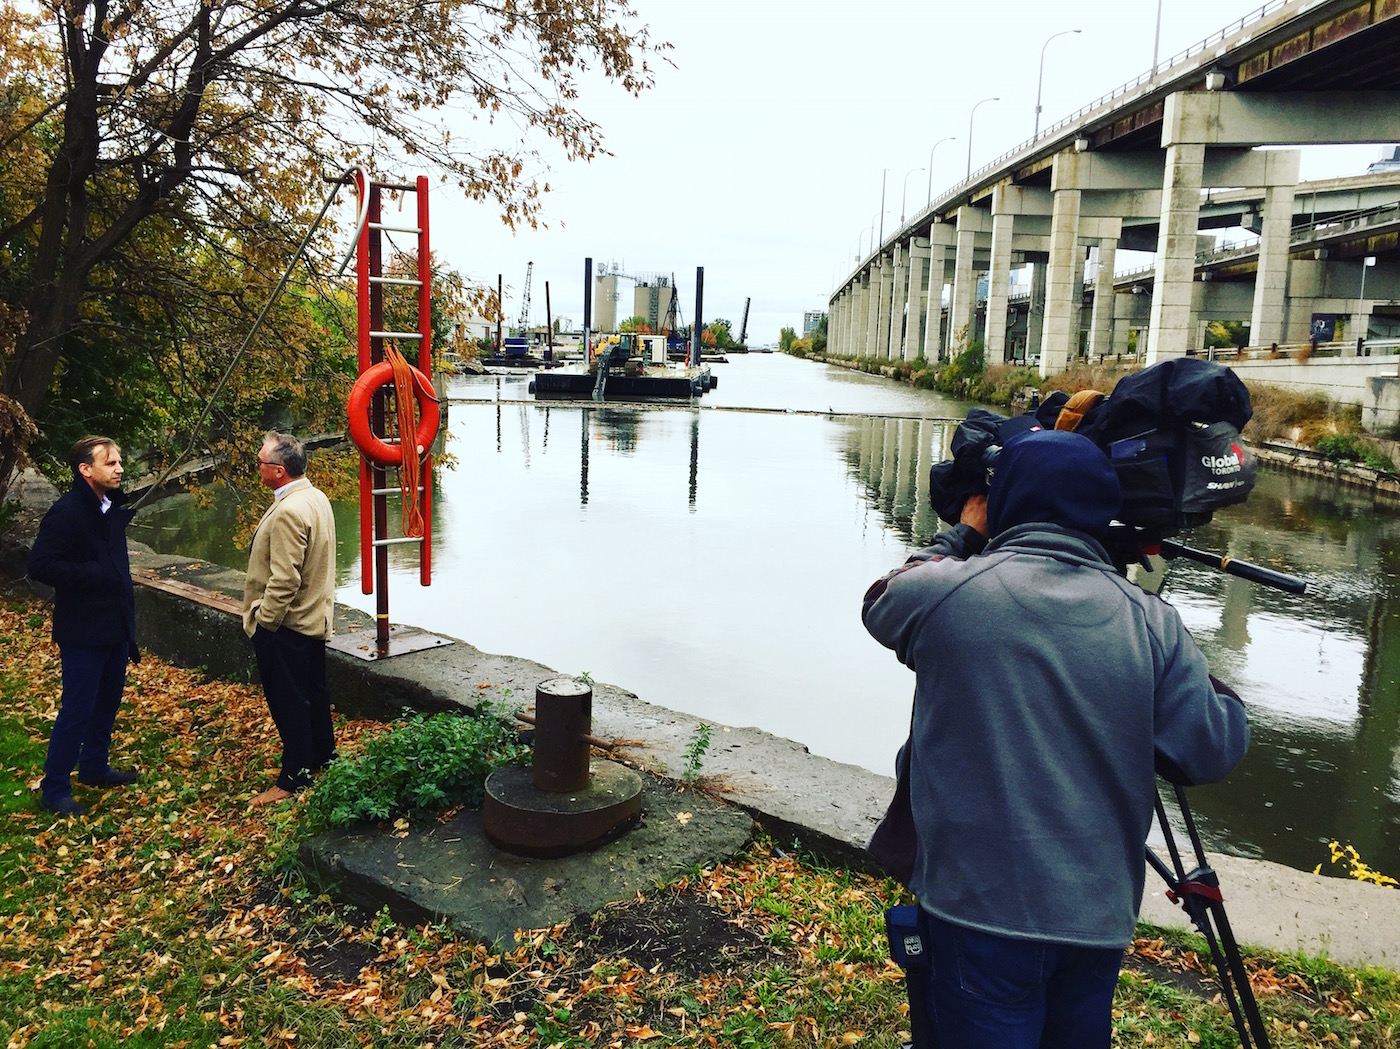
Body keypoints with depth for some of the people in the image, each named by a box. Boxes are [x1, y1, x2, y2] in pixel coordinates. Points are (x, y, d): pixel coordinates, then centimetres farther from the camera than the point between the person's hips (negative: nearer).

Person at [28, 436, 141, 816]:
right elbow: (40, 566, -22)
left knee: (107, 702, 19)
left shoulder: (113, 507, 7)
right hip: (83, 631, -8)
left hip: (115, 625, 8)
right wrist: (92, 574, -23)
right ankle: (54, 789, 13)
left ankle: (94, 767, 36)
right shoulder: (66, 512, -17)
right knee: (77, 710, -1)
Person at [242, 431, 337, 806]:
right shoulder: (317, 498, 5)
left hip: (285, 624, -10)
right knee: (313, 692, 20)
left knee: (288, 702, 2)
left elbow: (284, 580, -27)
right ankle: (323, 759, 34)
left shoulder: (288, 512, -25)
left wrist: (263, 620, -15)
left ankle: (294, 778, 13)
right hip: (314, 617, 10)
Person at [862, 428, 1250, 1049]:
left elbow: (881, 602, 10)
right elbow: (1215, 749, -4)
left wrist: (962, 537, 21)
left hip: (978, 910, -3)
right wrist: (1193, 667, 11)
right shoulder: (1151, 620, -6)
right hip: (1102, 921, 4)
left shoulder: (944, 589, -12)